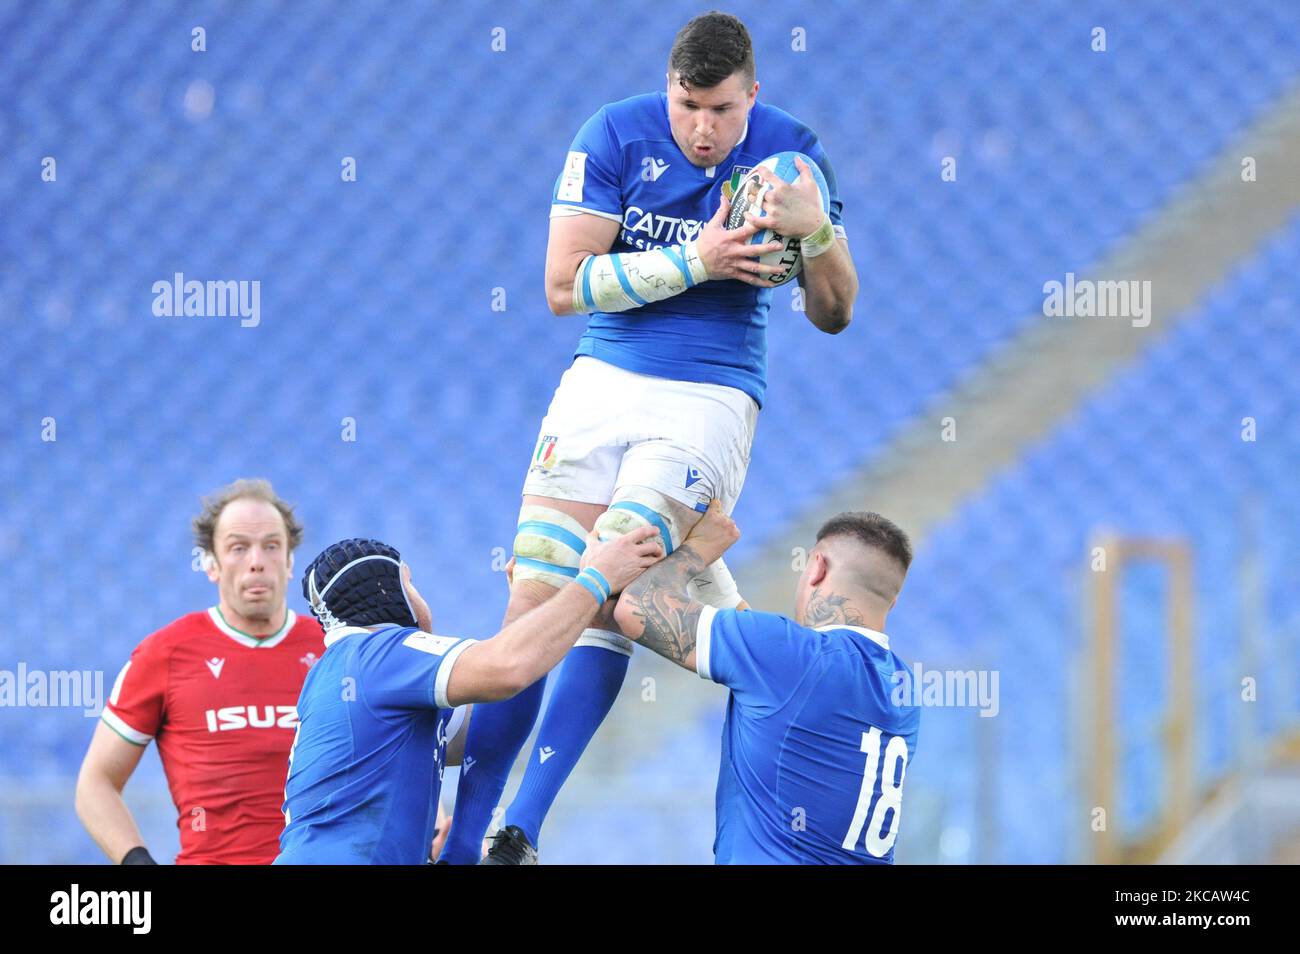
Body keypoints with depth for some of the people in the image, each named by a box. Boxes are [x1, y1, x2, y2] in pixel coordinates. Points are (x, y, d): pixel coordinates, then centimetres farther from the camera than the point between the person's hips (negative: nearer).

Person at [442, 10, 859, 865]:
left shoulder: (791, 152, -2)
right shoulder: (616, 136, -4)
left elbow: (833, 315, 3)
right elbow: (565, 285, -8)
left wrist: (815, 229, -17)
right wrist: (693, 261, -17)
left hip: (711, 399, -2)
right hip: (604, 379, 2)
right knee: (534, 600, -6)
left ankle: (521, 832, -18)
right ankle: (462, 842, 1)